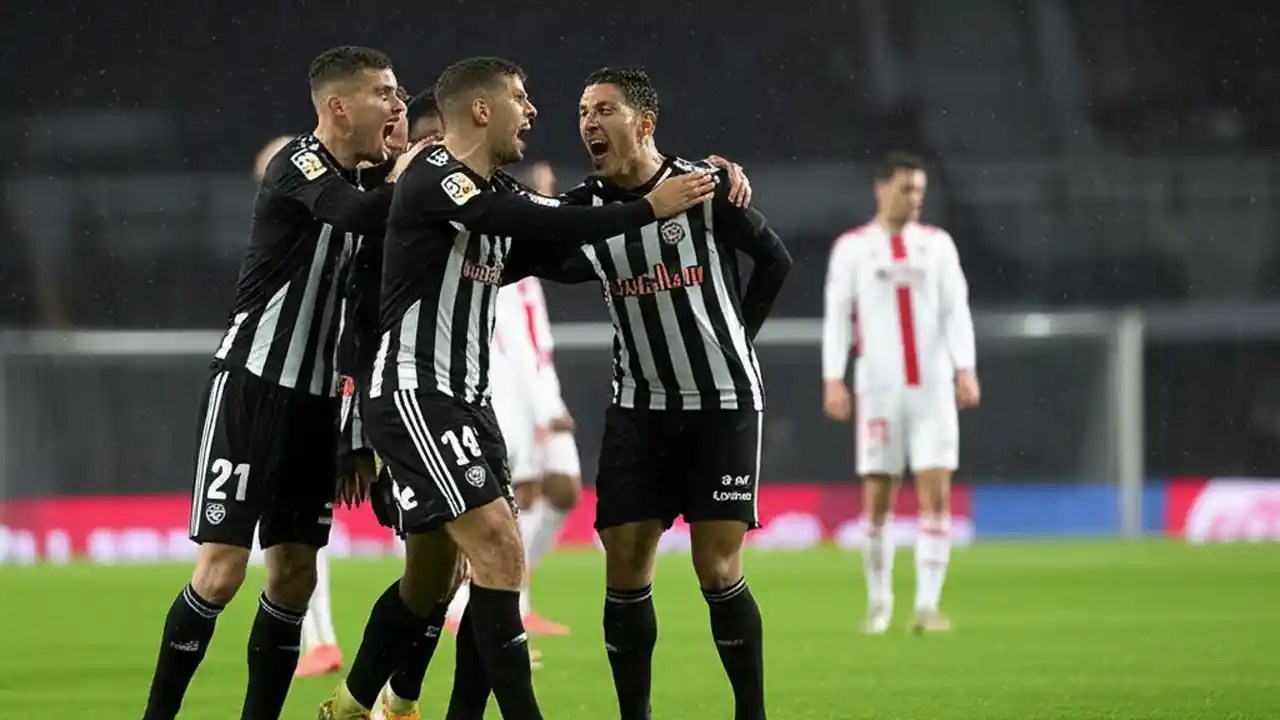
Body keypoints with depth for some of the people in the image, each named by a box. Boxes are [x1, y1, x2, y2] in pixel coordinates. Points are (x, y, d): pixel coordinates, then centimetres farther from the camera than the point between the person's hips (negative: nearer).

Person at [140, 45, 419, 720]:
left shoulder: (360, 181, 10)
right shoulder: (299, 165, -13)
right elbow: (360, 214, -30)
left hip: (313, 396, 7)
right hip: (251, 381, -7)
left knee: (295, 574, 4)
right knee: (222, 567, -9)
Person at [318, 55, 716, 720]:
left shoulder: (494, 196, 15)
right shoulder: (432, 180, -15)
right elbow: (544, 228, -26)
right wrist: (649, 208, -20)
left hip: (465, 403, 10)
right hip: (414, 396, -10)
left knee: (432, 578, 14)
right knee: (500, 548, -19)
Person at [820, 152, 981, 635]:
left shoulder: (937, 245, 9)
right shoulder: (852, 248, 5)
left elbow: (956, 310, 3)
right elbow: (837, 315, 1)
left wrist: (965, 369, -10)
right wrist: (833, 379, -8)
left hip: (932, 387, 1)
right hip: (879, 389, -1)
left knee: (936, 494, -8)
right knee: (877, 499, 1)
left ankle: (927, 605, -8)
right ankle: (879, 600, 17)